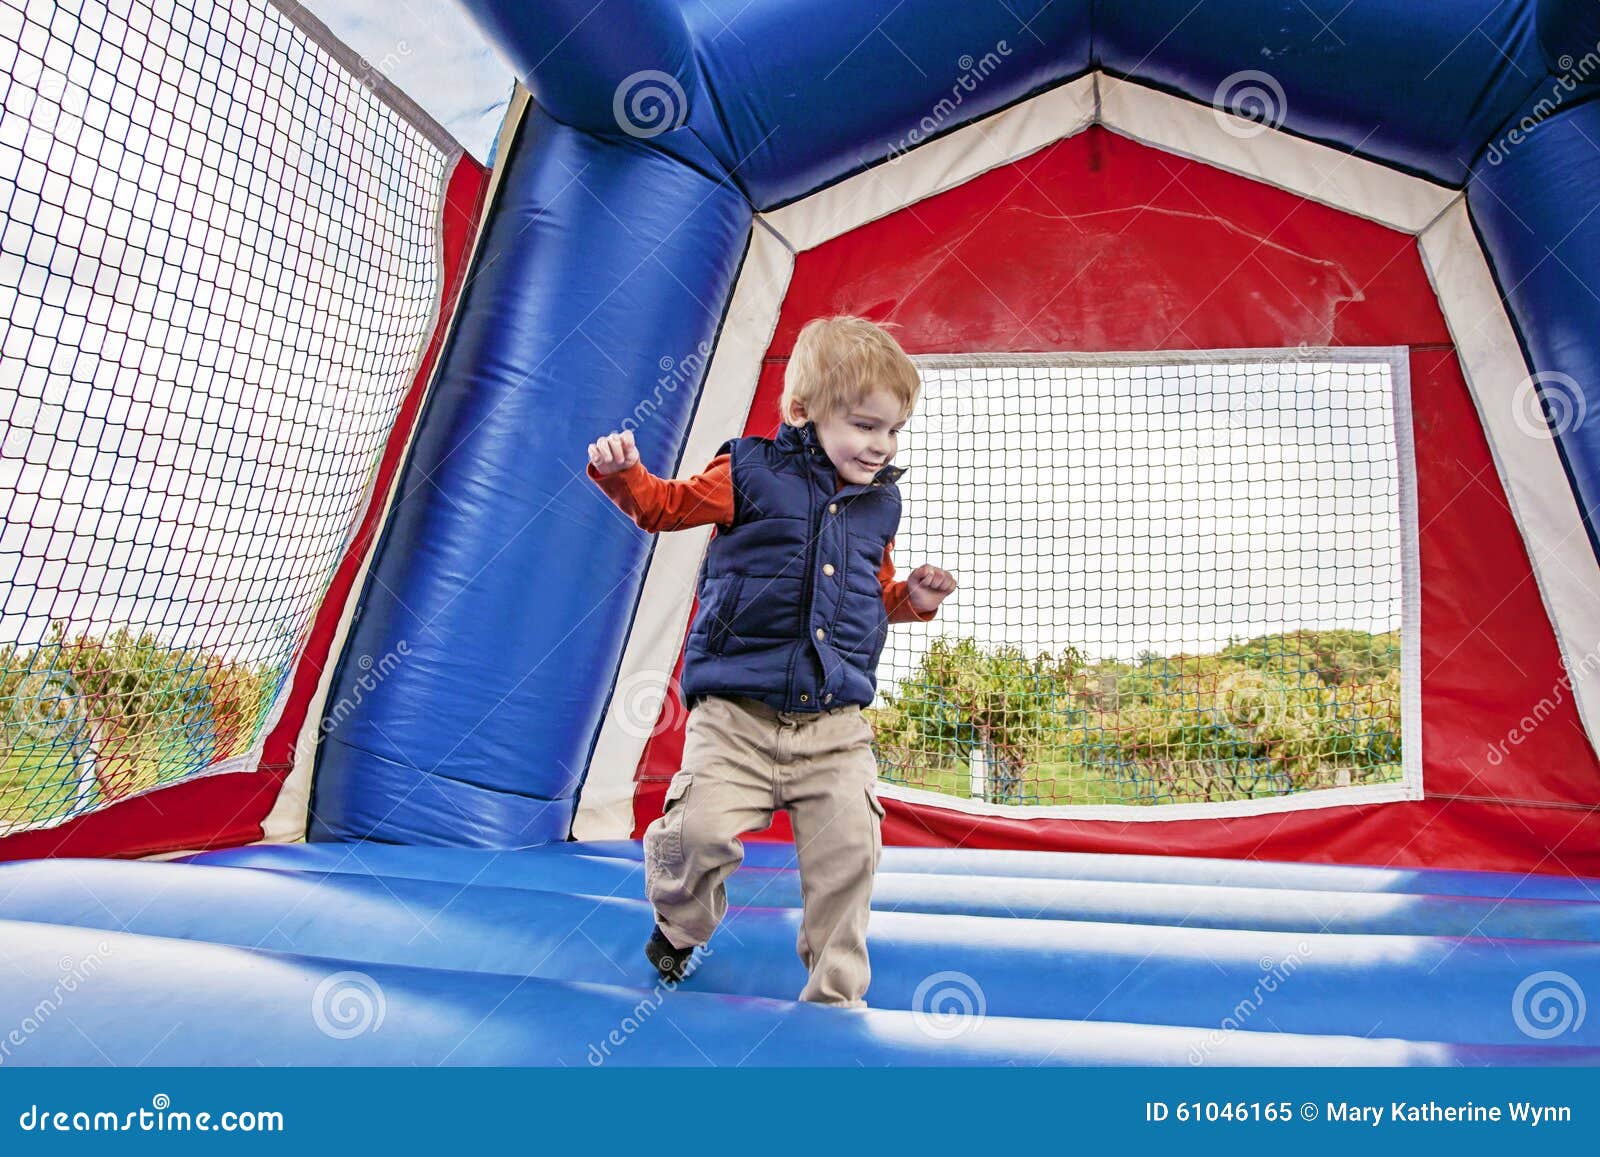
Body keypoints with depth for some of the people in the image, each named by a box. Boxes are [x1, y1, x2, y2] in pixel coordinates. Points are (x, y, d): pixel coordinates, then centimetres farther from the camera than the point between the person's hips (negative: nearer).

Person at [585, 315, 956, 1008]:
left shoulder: (879, 503, 13)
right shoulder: (753, 473, -1)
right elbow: (664, 506, 4)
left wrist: (911, 598, 6)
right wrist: (620, 471, -14)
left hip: (836, 720, 4)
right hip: (736, 712, -3)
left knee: (849, 851, -3)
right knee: (701, 831, -14)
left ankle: (836, 993, 20)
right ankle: (680, 925, 24)